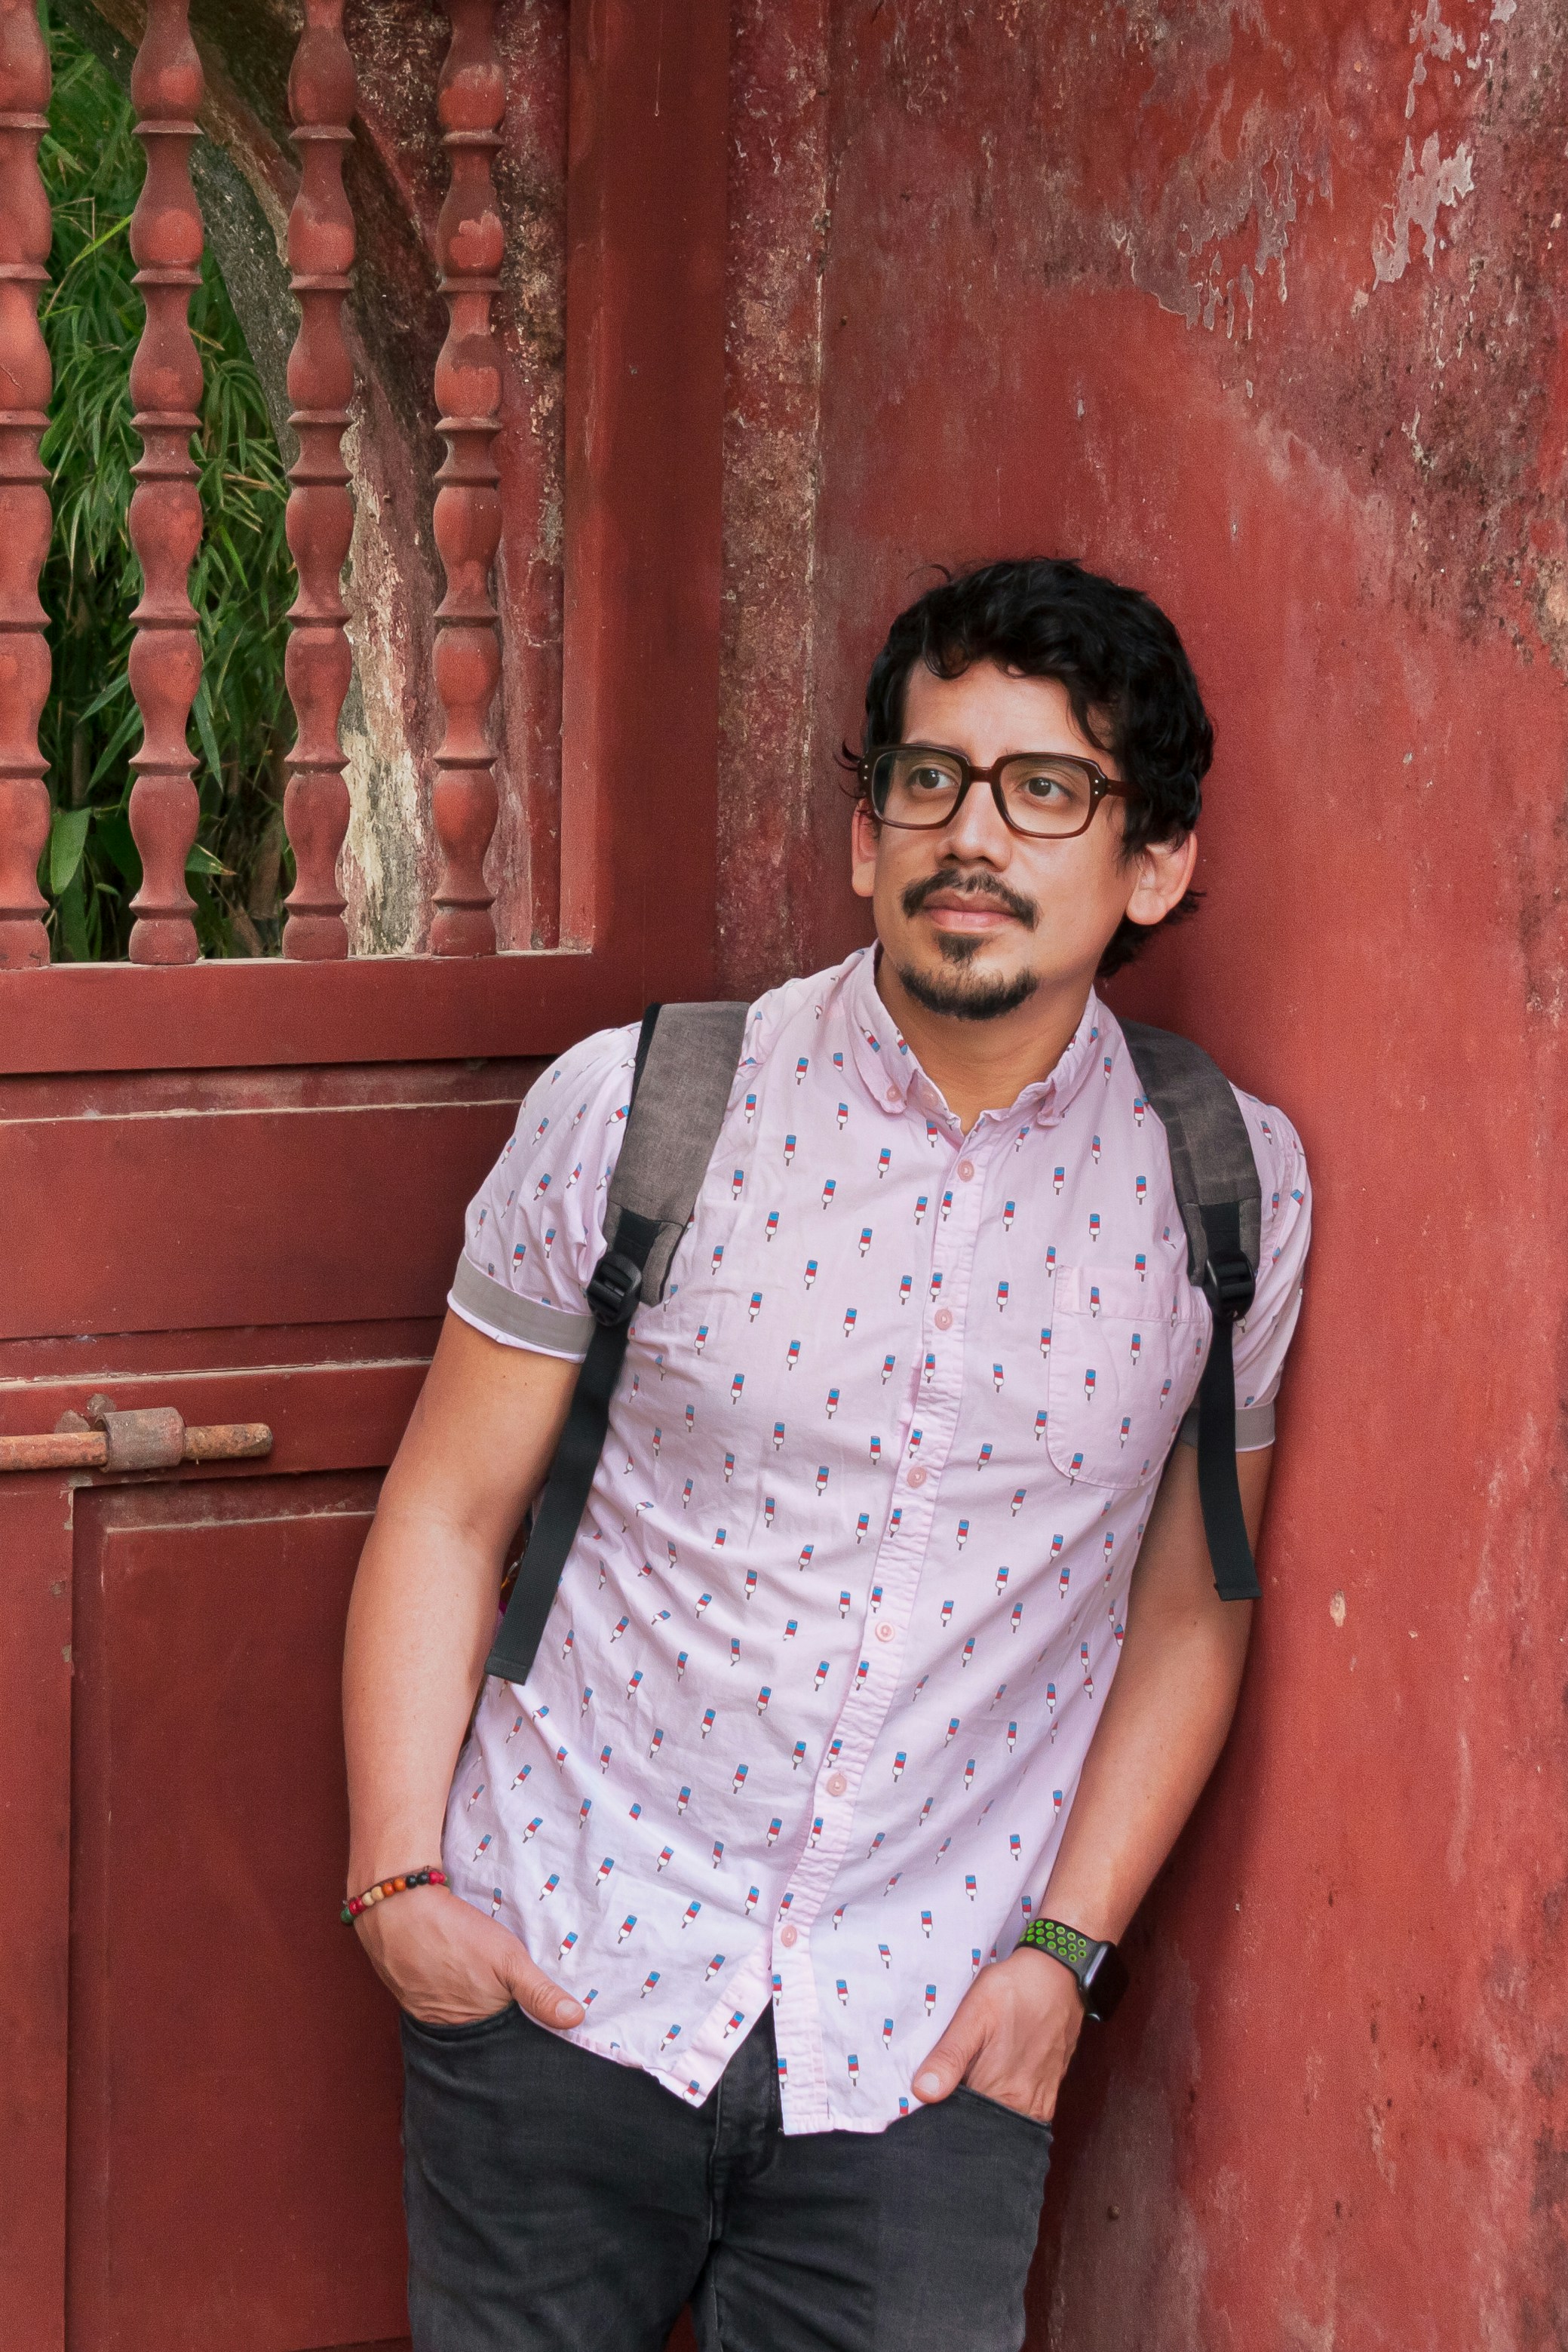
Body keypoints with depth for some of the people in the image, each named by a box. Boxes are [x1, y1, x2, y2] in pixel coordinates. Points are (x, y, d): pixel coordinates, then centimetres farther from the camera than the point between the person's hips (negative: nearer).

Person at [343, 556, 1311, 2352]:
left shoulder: (1231, 1187, 0)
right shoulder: (630, 1110, -5)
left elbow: (1188, 1609, 7)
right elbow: (448, 1510, 1)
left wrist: (1065, 1945, 0)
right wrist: (397, 1874, -5)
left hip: (927, 2043, 1)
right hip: (564, 1980, 0)